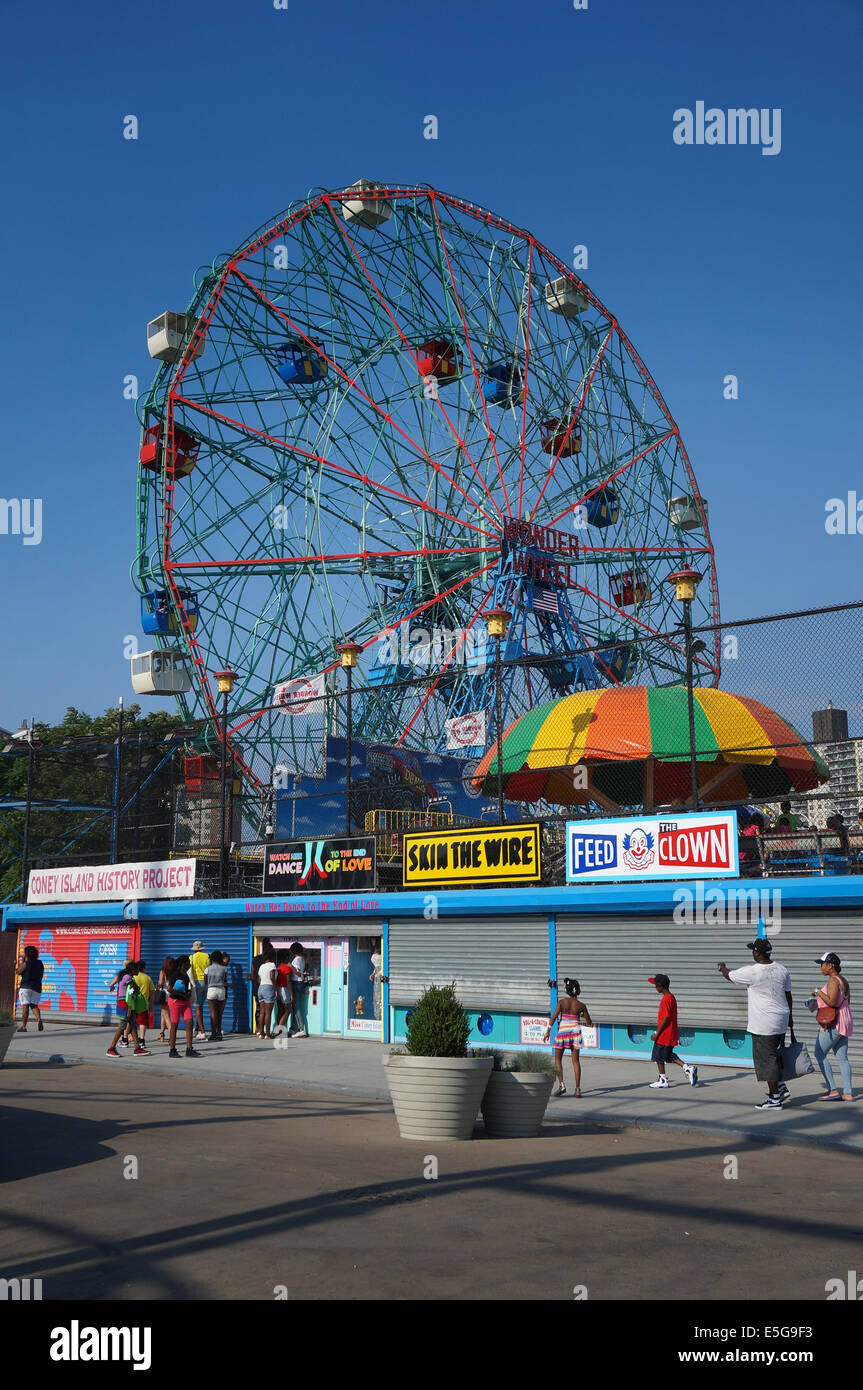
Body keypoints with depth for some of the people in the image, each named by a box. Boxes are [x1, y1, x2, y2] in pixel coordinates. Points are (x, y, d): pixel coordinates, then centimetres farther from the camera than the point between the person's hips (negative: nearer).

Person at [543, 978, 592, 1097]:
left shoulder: (562, 1002, -4)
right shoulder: (581, 1005, -2)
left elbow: (554, 1017, -9)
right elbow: (589, 1023, 5)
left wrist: (548, 1031, -4)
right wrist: (583, 1023, 27)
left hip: (562, 1031, -1)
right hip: (575, 1030, 1)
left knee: (558, 1059, 12)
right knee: (575, 1060, 7)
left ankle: (561, 1085, -1)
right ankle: (578, 1088, 2)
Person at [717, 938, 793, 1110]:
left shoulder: (751, 972, -15)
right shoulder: (781, 970, 5)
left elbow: (729, 975, 2)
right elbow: (788, 997, 12)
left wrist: (722, 967, 24)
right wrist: (789, 1017, 23)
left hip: (763, 1024, -7)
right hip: (780, 1021, 7)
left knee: (767, 1058, -1)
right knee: (775, 1055, 21)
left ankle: (775, 1099, 2)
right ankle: (781, 1087, 21)